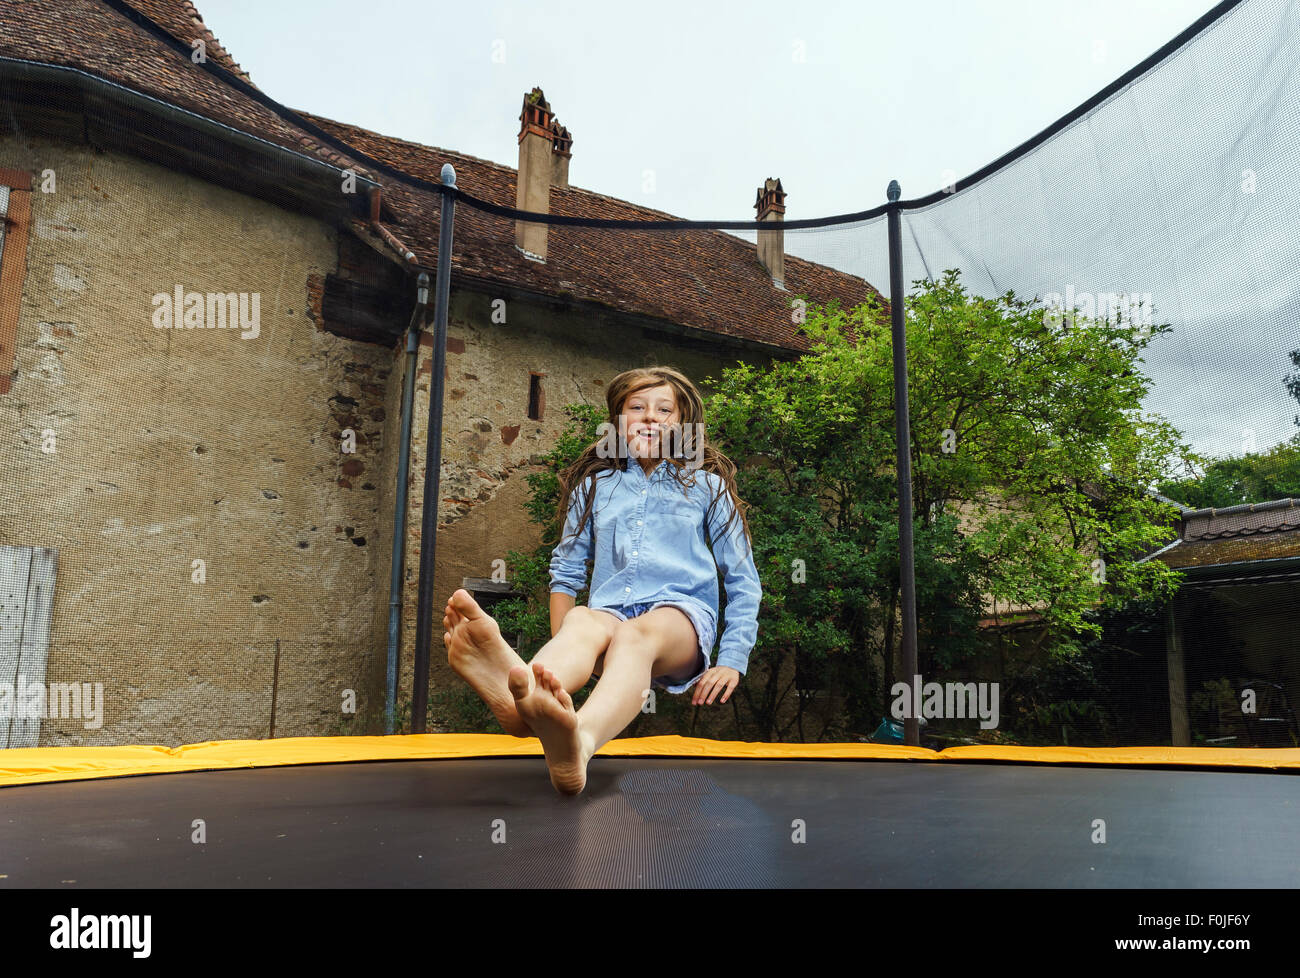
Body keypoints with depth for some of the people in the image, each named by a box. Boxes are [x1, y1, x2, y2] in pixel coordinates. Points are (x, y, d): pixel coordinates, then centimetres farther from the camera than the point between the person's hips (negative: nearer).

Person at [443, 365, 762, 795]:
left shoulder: (706, 485, 16)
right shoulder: (594, 485, 19)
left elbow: (744, 582, 15)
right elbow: (566, 572, 21)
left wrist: (732, 661, 2)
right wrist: (561, 659, 7)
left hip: (680, 613, -2)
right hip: (610, 610, 2)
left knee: (635, 634, -37)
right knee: (582, 620, -35)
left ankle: (582, 739, -70)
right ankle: (523, 696, -71)